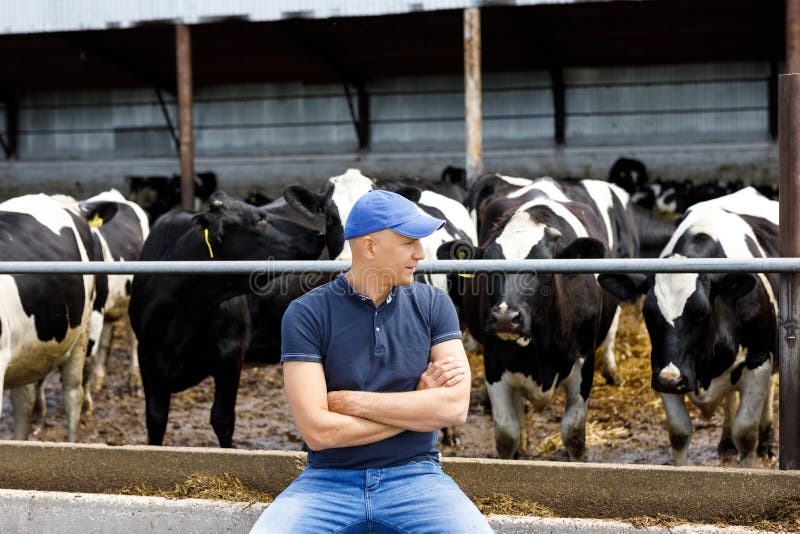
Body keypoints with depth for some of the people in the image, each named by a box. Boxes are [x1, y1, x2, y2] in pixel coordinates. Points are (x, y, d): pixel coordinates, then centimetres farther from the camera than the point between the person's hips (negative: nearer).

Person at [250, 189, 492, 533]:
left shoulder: (432, 305, 4)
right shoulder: (306, 314, -5)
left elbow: (455, 408, -9)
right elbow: (317, 431, -14)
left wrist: (351, 401, -11)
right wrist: (419, 404, -7)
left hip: (414, 477, 1)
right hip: (328, 480, -1)